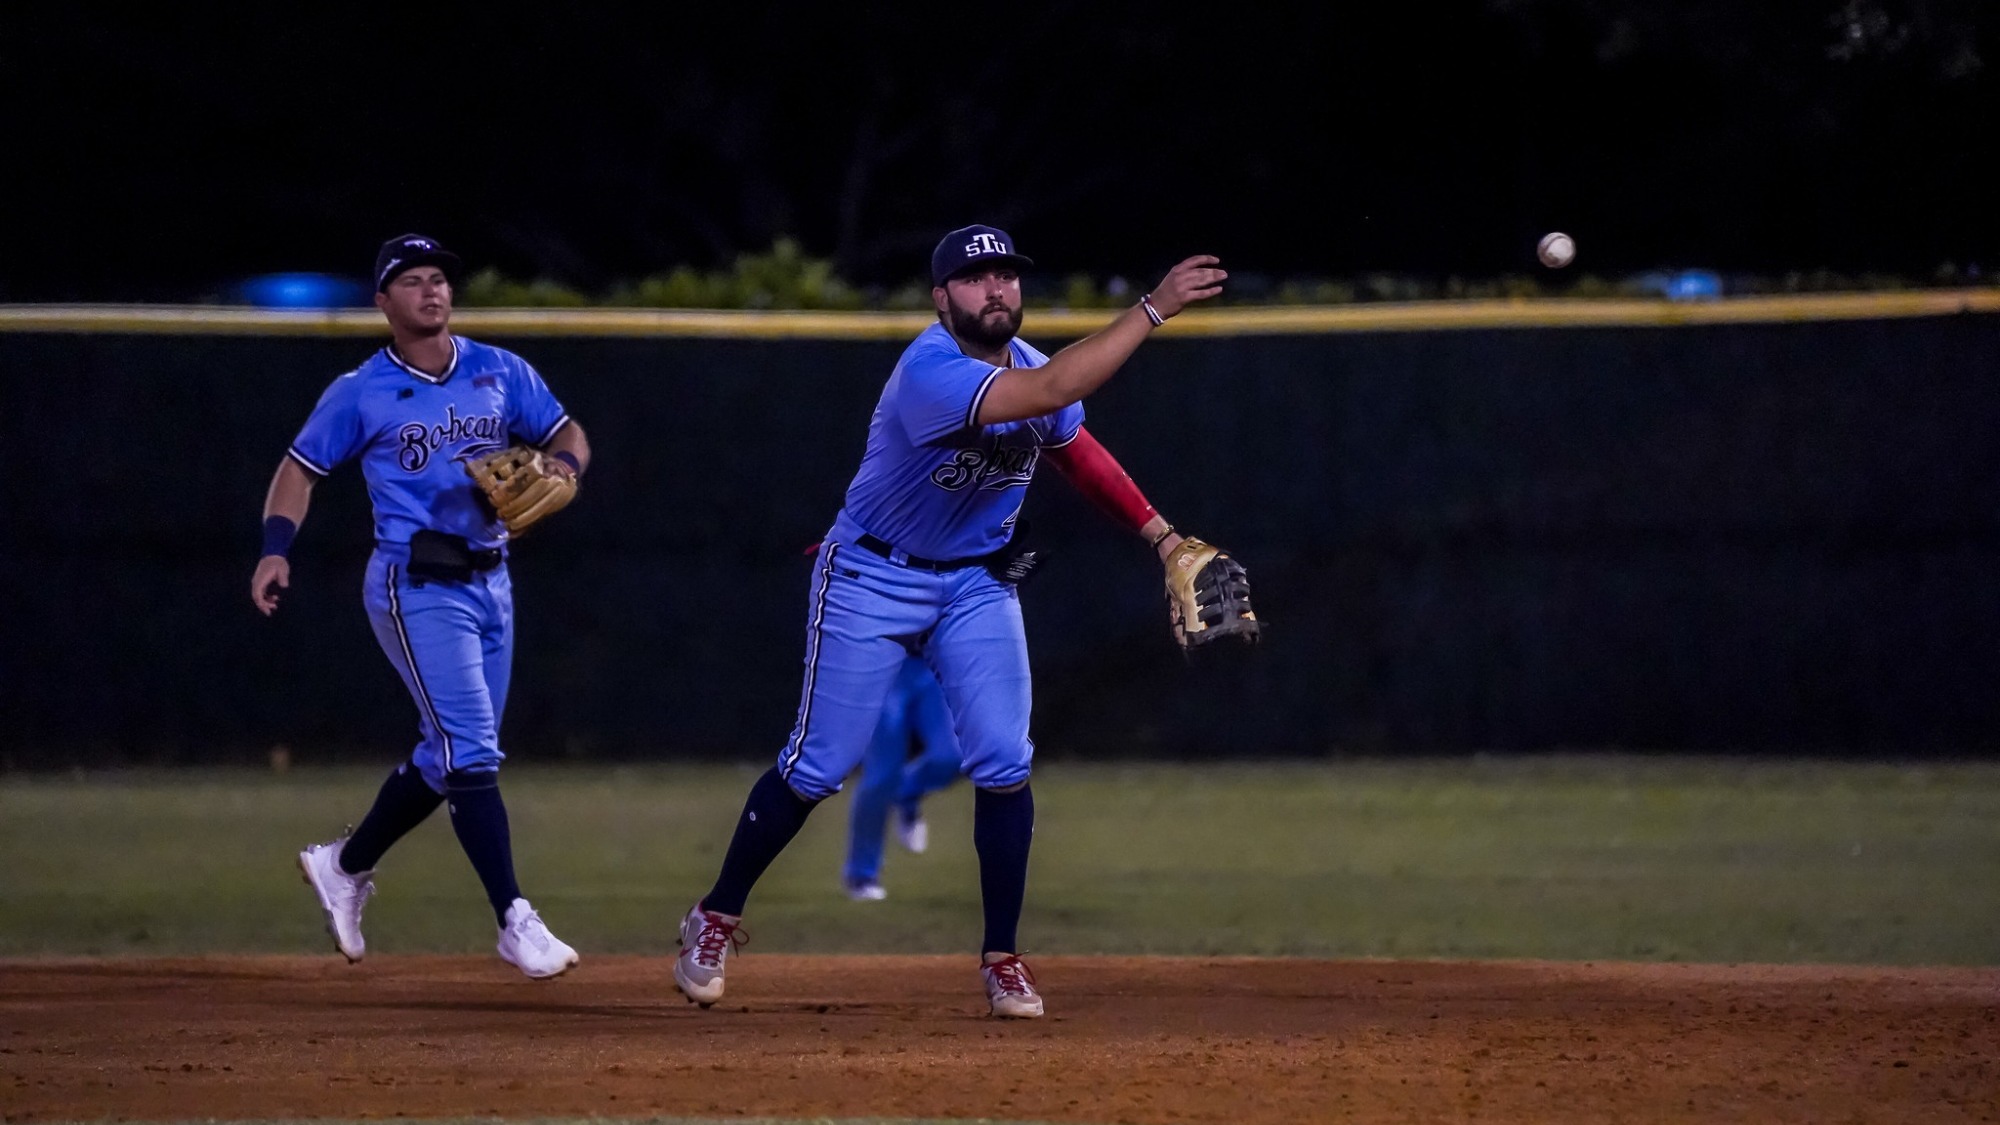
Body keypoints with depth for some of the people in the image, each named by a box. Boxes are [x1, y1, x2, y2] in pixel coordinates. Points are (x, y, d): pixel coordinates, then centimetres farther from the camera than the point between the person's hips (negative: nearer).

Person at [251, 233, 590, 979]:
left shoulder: (501, 373, 7)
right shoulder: (360, 394, -3)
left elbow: (566, 432, 13)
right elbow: (302, 467, 4)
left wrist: (565, 464, -11)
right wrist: (277, 548, -11)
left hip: (489, 580, 6)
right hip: (416, 587, -6)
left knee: (453, 753, 13)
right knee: (471, 750, -14)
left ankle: (346, 866, 34)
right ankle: (515, 923, -16)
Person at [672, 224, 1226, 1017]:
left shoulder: (1027, 364, -4)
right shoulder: (930, 372, -30)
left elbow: (1077, 450, 15)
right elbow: (1049, 392, -43)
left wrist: (1161, 534, 9)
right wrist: (1153, 309, -45)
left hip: (978, 585, 6)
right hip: (873, 577, -6)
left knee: (1004, 765, -6)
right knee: (817, 767, -1)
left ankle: (1002, 961, 3)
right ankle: (715, 921, 18)